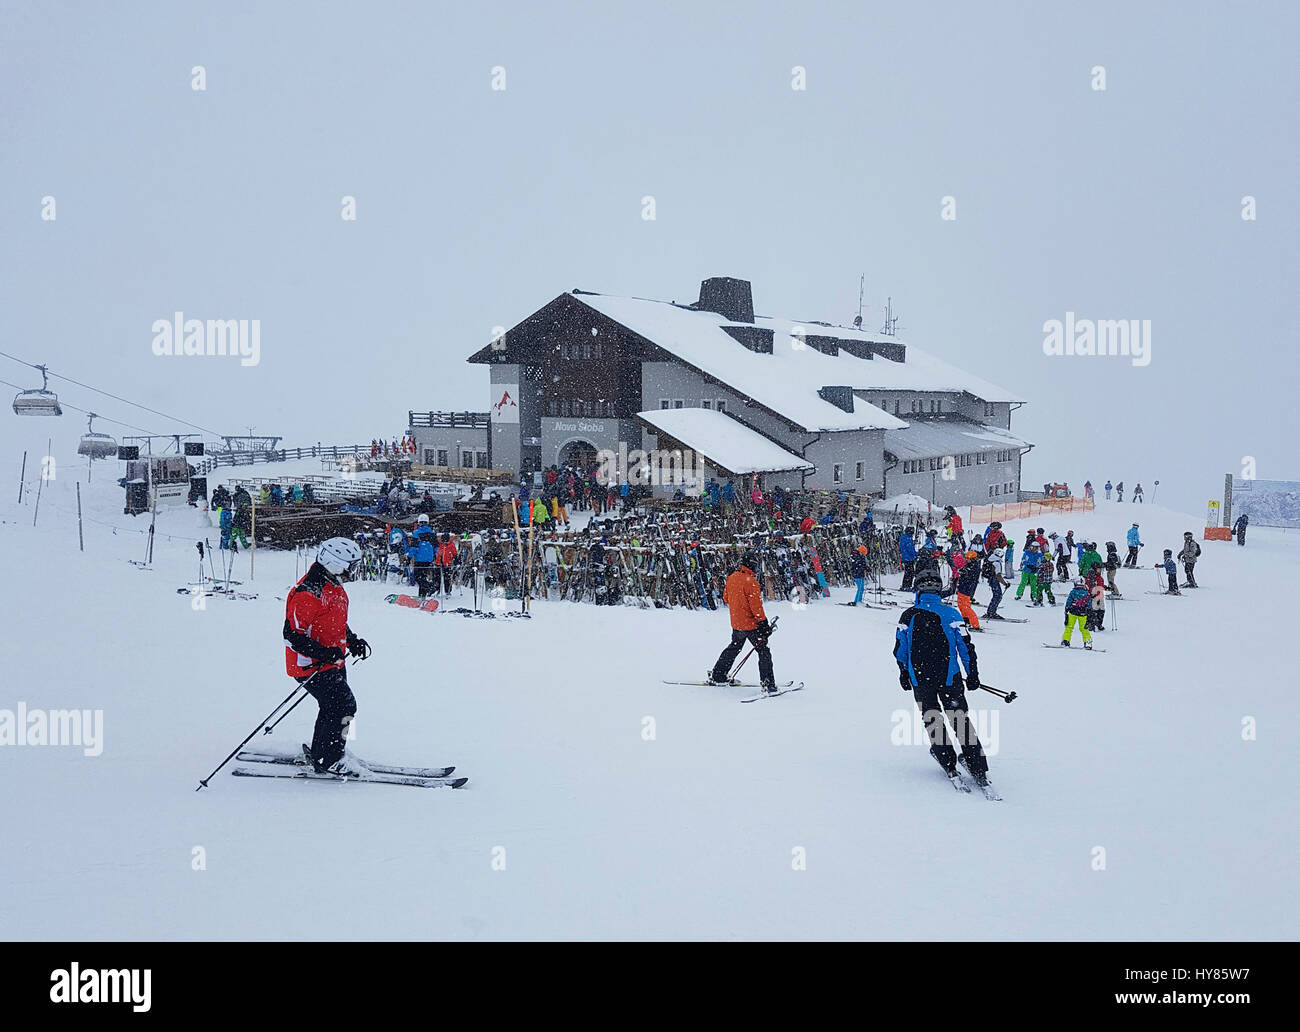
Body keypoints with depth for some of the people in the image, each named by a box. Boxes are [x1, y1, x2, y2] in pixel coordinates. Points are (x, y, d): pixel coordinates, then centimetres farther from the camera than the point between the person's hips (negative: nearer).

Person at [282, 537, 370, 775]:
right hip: (311, 666, -10)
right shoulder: (308, 594, -25)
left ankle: (318, 753, 31)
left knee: (334, 706, 15)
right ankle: (328, 761, 1)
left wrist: (352, 640, 11)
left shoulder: (333, 586, 8)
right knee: (344, 705, -10)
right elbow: (292, 635, -25)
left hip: (333, 662, 10)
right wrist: (323, 653, -30)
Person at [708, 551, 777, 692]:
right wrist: (763, 623, -15)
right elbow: (756, 605, -21)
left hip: (736, 623, 7)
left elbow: (726, 598, 16)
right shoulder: (751, 581, -21)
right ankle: (768, 684, -6)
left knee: (734, 648, 26)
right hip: (751, 624, -7)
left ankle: (717, 676, 32)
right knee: (764, 651, 0)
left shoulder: (731, 578, 3)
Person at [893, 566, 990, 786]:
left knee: (932, 720, 17)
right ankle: (978, 770, 4)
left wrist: (904, 674, 18)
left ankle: (948, 765, 19)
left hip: (920, 680, 1)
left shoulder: (908, 616, -5)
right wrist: (973, 675, 7)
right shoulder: (951, 614, -8)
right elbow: (966, 647, -6)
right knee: (961, 720, 7)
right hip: (949, 679, 0)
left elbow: (900, 651, 3)